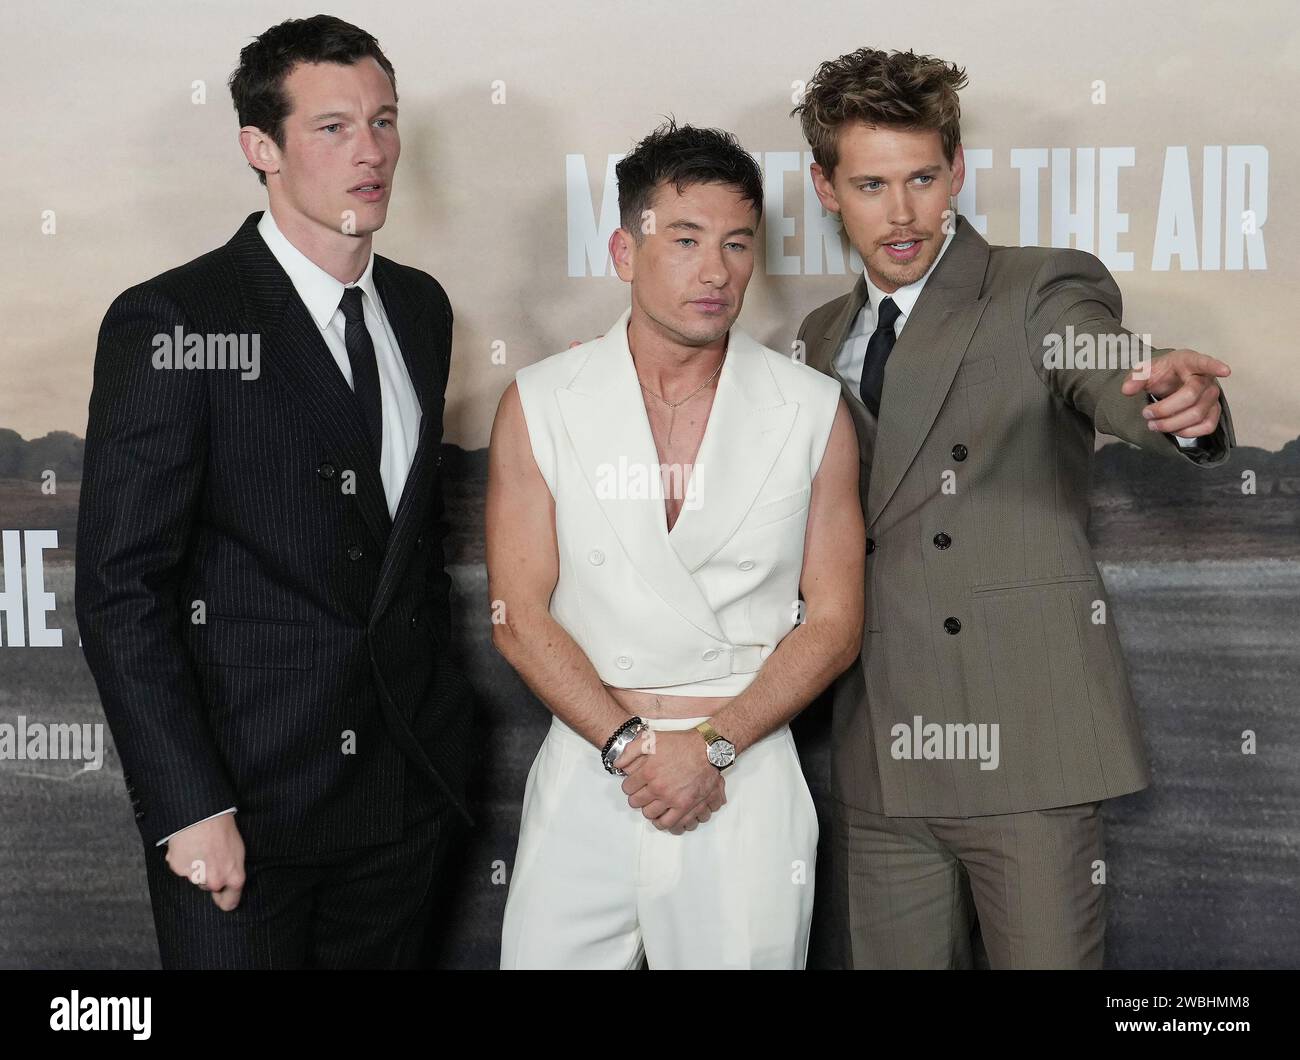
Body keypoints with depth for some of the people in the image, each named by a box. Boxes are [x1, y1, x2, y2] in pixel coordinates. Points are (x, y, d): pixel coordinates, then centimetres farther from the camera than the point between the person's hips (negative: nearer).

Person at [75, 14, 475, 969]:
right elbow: (120, 589, -13)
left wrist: (439, 706, 13)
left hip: (406, 792, 6)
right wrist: (188, 807, -17)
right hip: (242, 804, -5)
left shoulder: (421, 308, 8)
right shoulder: (169, 323, -11)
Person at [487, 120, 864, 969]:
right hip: (586, 774, 1)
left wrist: (712, 744, -11)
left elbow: (834, 621, 0)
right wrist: (630, 744, -12)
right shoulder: (539, 404, 0)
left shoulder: (814, 411, 0)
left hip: (746, 775, 0)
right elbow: (520, 614, -2)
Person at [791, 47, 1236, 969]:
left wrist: (1185, 408, -43)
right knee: (892, 959, 12)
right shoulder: (823, 339, 15)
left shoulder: (1045, 291, -1)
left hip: (1024, 740, -5)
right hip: (879, 755, 5)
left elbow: (1121, 392, -22)